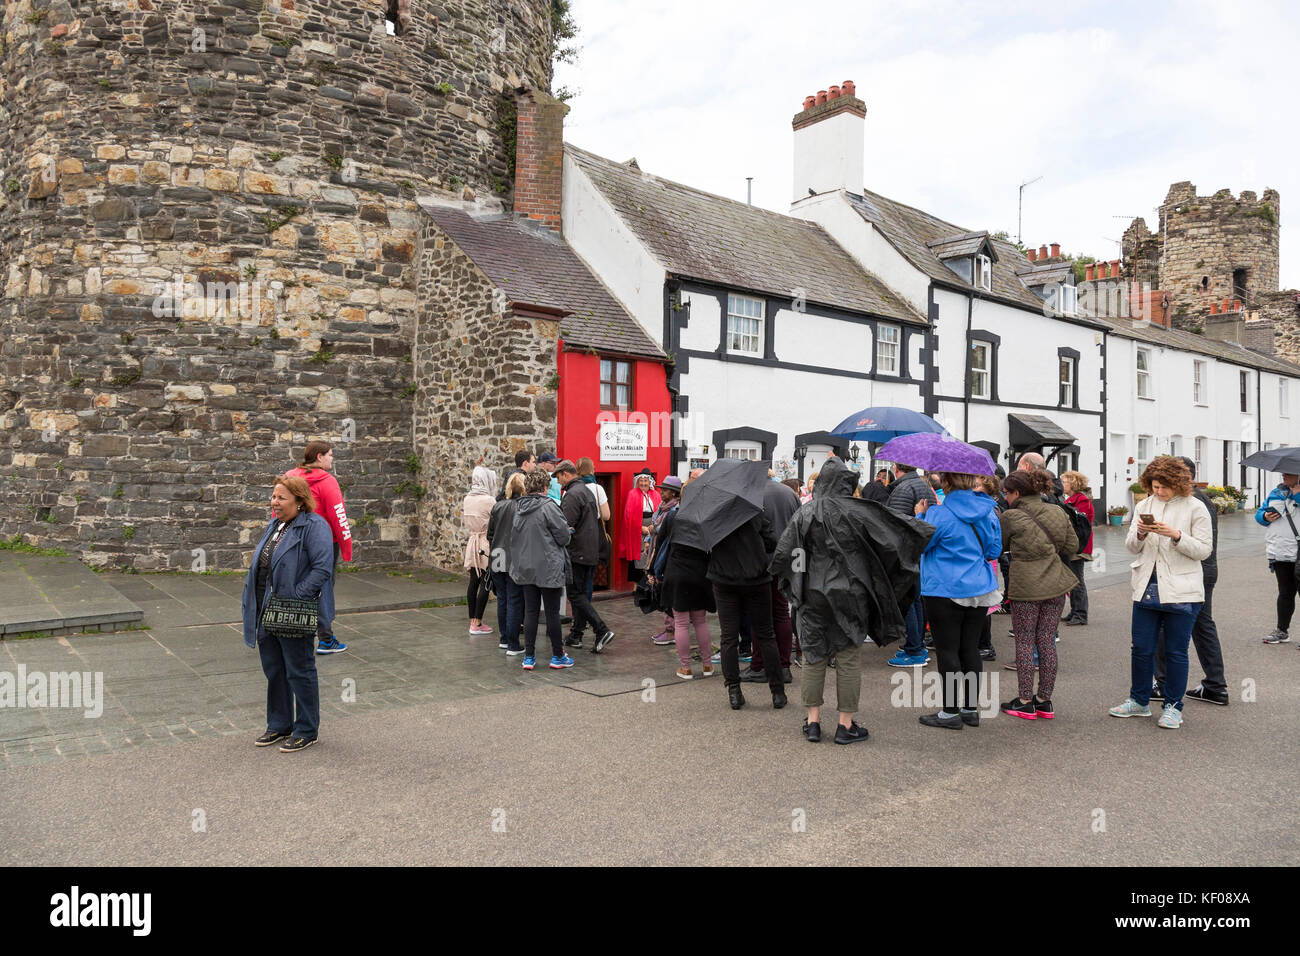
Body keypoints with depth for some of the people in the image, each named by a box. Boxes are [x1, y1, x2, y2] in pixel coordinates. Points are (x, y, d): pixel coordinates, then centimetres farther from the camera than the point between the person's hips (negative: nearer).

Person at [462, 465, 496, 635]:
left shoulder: (467, 499, 6)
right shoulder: (489, 500, -15)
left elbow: (465, 522, 12)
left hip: (472, 543, 7)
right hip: (487, 545, -7)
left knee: (473, 582, 10)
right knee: (485, 583, -1)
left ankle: (473, 621, 16)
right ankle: (477, 624, 1)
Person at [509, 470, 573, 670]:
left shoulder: (519, 508, 6)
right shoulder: (548, 507, -14)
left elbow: (514, 537, 12)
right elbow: (563, 536, -13)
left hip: (525, 568, 6)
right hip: (548, 568, -6)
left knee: (530, 611, 10)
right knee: (552, 612, 4)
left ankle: (529, 657, 12)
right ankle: (557, 656, 13)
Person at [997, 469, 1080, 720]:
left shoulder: (1010, 517, -11)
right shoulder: (1057, 513, 4)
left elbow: (998, 547, 2)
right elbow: (1072, 546, 10)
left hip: (1025, 586, -5)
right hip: (1055, 586, 5)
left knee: (1024, 642, 5)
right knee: (1047, 641, 11)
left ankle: (1025, 702, 10)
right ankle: (1045, 700, 18)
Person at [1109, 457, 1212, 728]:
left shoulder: (1195, 508, -4)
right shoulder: (1144, 506, 9)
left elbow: (1203, 550, -7)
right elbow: (1131, 547, 8)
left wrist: (1175, 535, -21)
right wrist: (1140, 534, -13)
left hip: (1181, 592, -4)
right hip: (1146, 588, 4)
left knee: (1176, 652, 5)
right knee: (1141, 648, 9)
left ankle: (1173, 706, 18)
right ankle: (1139, 701, 24)